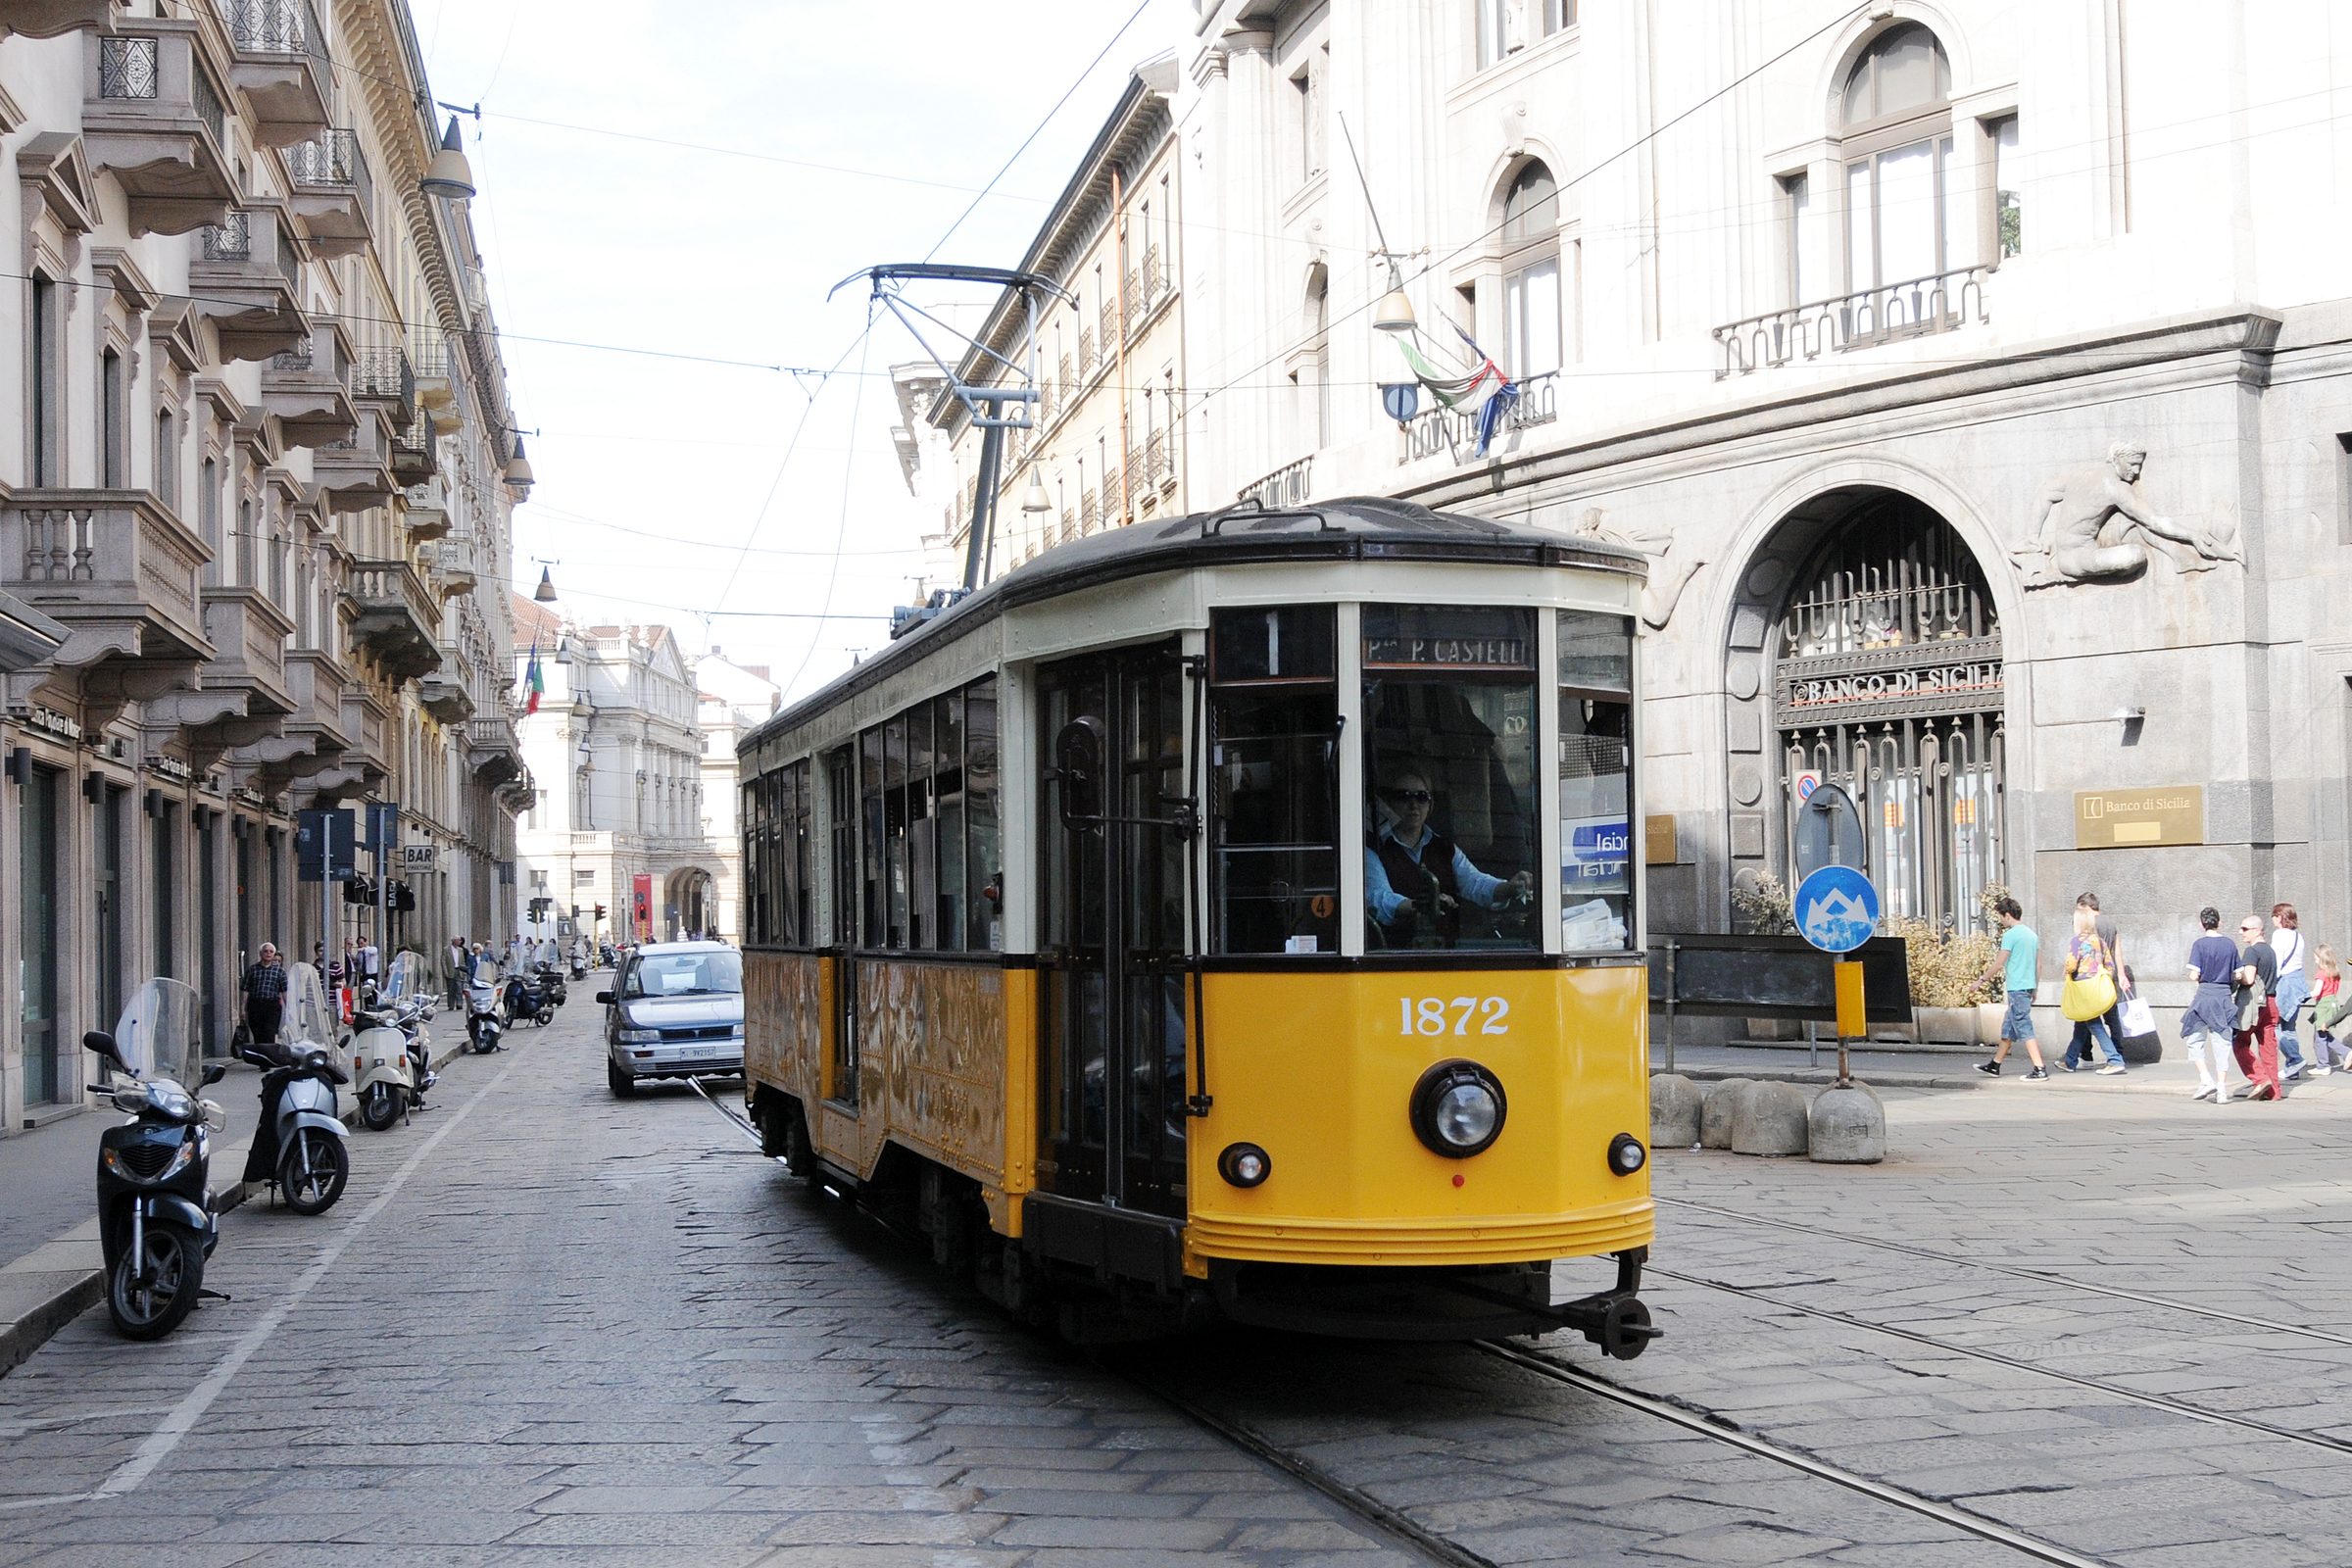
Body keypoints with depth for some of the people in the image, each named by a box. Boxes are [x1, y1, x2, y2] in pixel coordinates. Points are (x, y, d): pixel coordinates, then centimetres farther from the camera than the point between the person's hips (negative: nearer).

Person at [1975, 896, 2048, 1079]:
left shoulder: (2011, 935, -12)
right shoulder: (2031, 934, 13)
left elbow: (1999, 964, -12)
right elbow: (2038, 964, 16)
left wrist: (1982, 979, 0)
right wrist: (2035, 989, 23)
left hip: (2017, 987, -9)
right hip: (2028, 987, 9)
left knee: (2024, 1028, -9)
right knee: (2008, 1027, 16)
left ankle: (2039, 1069, -13)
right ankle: (1995, 1065, 24)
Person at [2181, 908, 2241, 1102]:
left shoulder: (2200, 944, -8)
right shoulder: (2230, 944, 3)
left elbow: (2194, 975, -13)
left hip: (2204, 996, -3)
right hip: (2224, 996, 3)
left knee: (2195, 1040, 11)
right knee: (2221, 1044, 6)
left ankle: (2206, 1080, -3)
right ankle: (2221, 1091, 4)